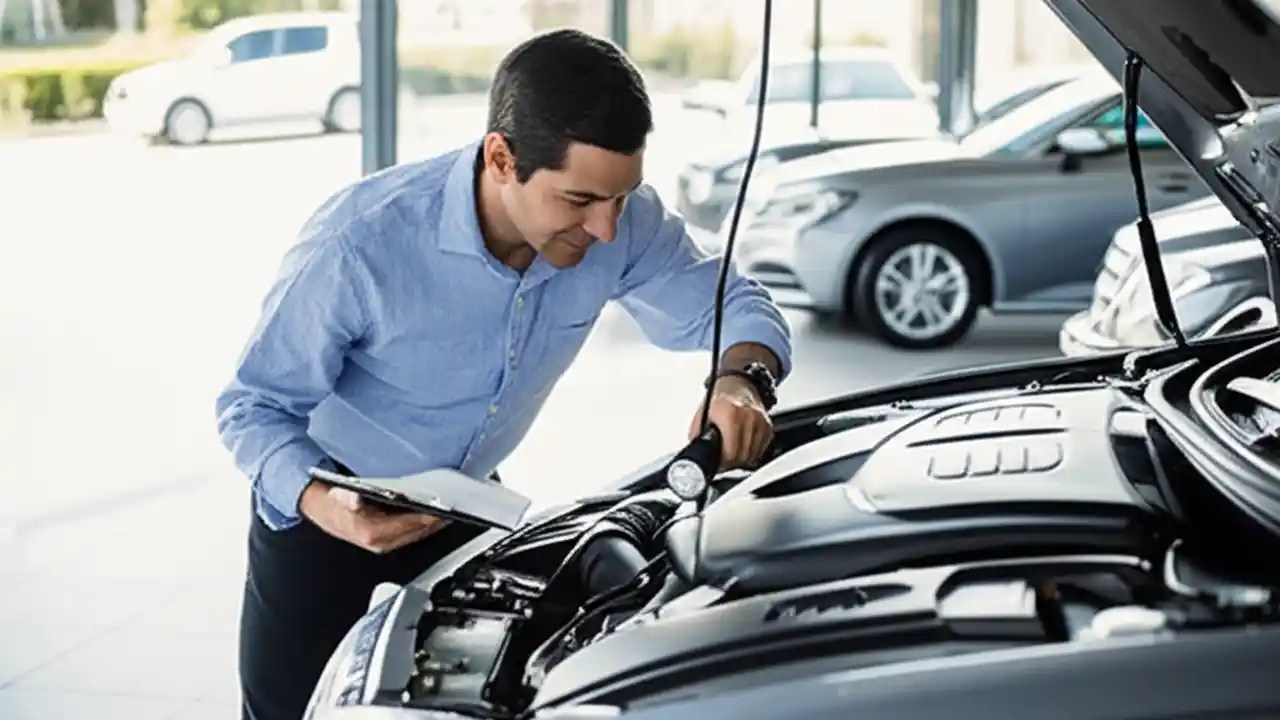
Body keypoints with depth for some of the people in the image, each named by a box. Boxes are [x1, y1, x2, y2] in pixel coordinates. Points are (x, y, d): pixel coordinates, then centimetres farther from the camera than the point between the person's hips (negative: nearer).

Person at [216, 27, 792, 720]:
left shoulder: (623, 222, -22)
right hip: (329, 503, -3)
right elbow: (253, 406, -23)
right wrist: (320, 504, -43)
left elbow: (731, 302, -7)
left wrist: (742, 379, -31)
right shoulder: (358, 245, -34)